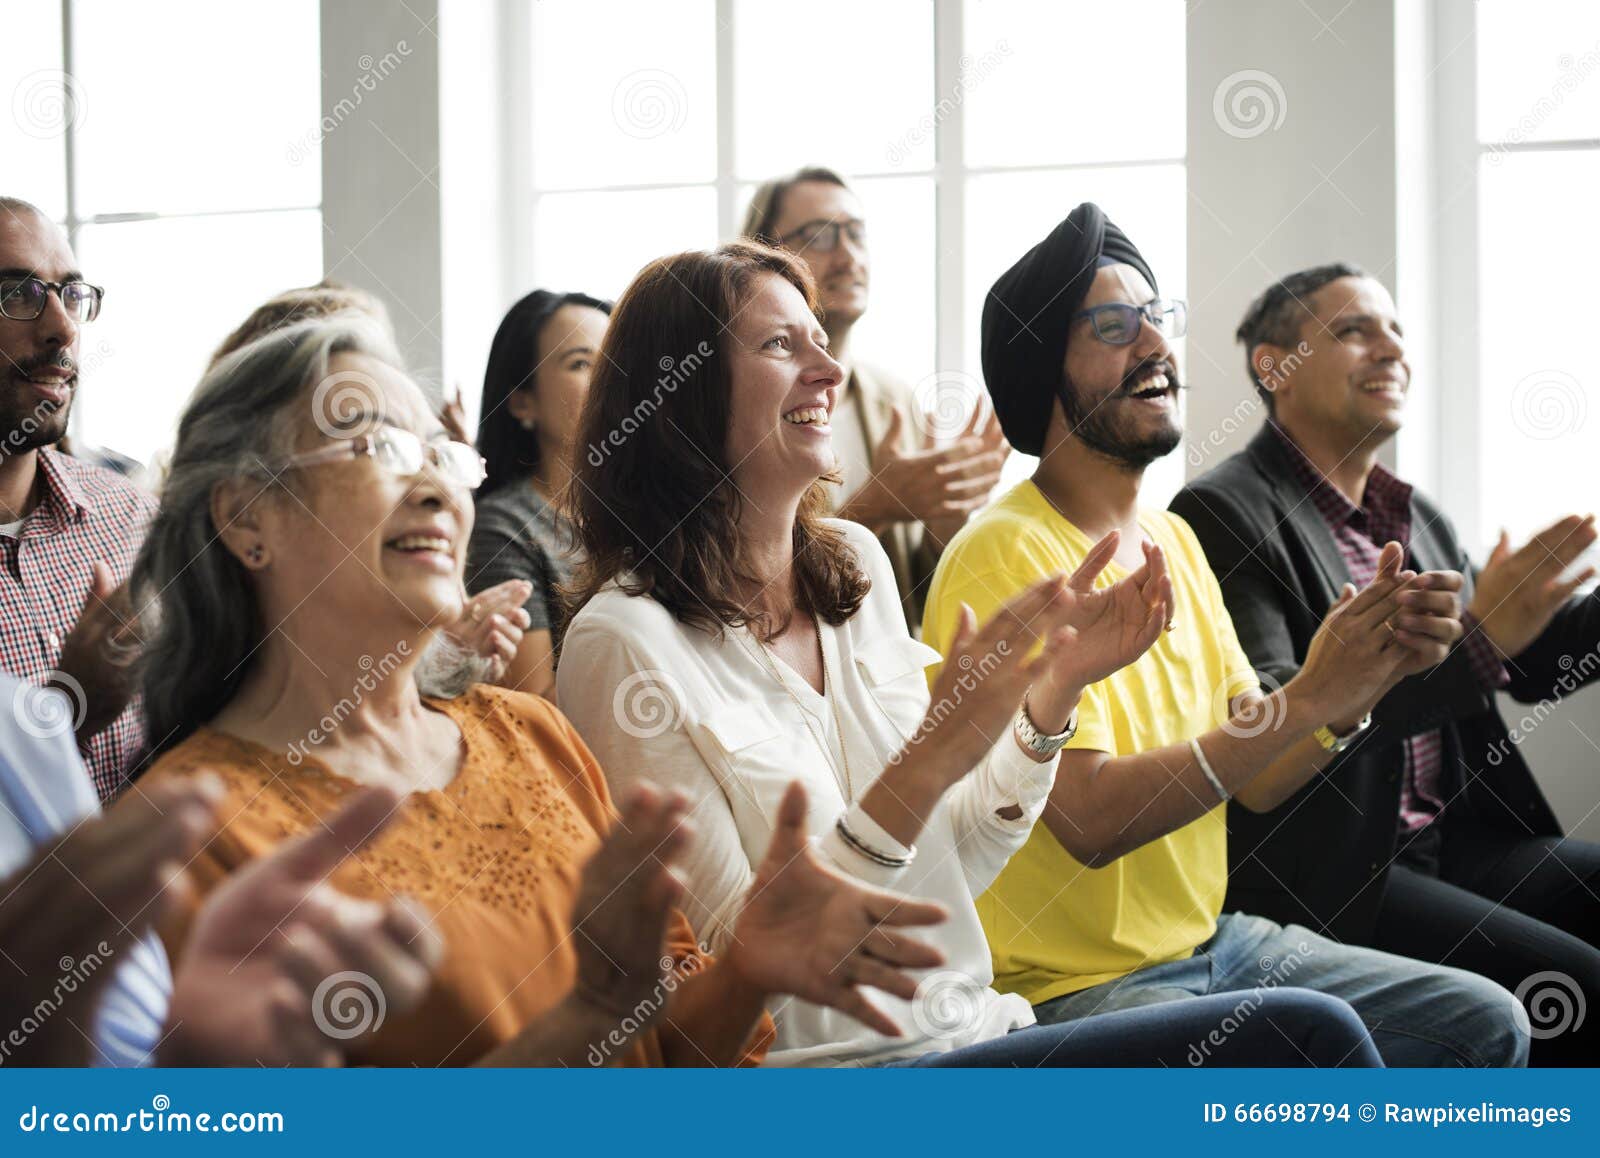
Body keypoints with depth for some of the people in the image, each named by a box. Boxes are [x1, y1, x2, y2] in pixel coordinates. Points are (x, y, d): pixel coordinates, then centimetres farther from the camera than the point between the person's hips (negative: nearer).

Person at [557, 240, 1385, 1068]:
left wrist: (1057, 685, 1)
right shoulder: (626, 643, -11)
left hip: (973, 1030, 7)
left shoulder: (855, 565, 11)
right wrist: (928, 763, -24)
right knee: (1307, 1036, -20)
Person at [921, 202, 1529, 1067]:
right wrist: (1308, 697, -23)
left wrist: (1367, 678, -10)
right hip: (1071, 987, -8)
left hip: (1212, 940, 8)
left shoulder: (1173, 540, 12)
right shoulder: (1005, 558, -15)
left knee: (1486, 1023, 2)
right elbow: (1090, 817, -24)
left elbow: (1258, 783, 8)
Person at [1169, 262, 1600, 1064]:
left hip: (1457, 844, 8)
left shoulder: (1419, 519, 17)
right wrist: (1477, 638, -26)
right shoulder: (1224, 513, -9)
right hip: (1328, 884, -8)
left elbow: (1534, 666, 21)